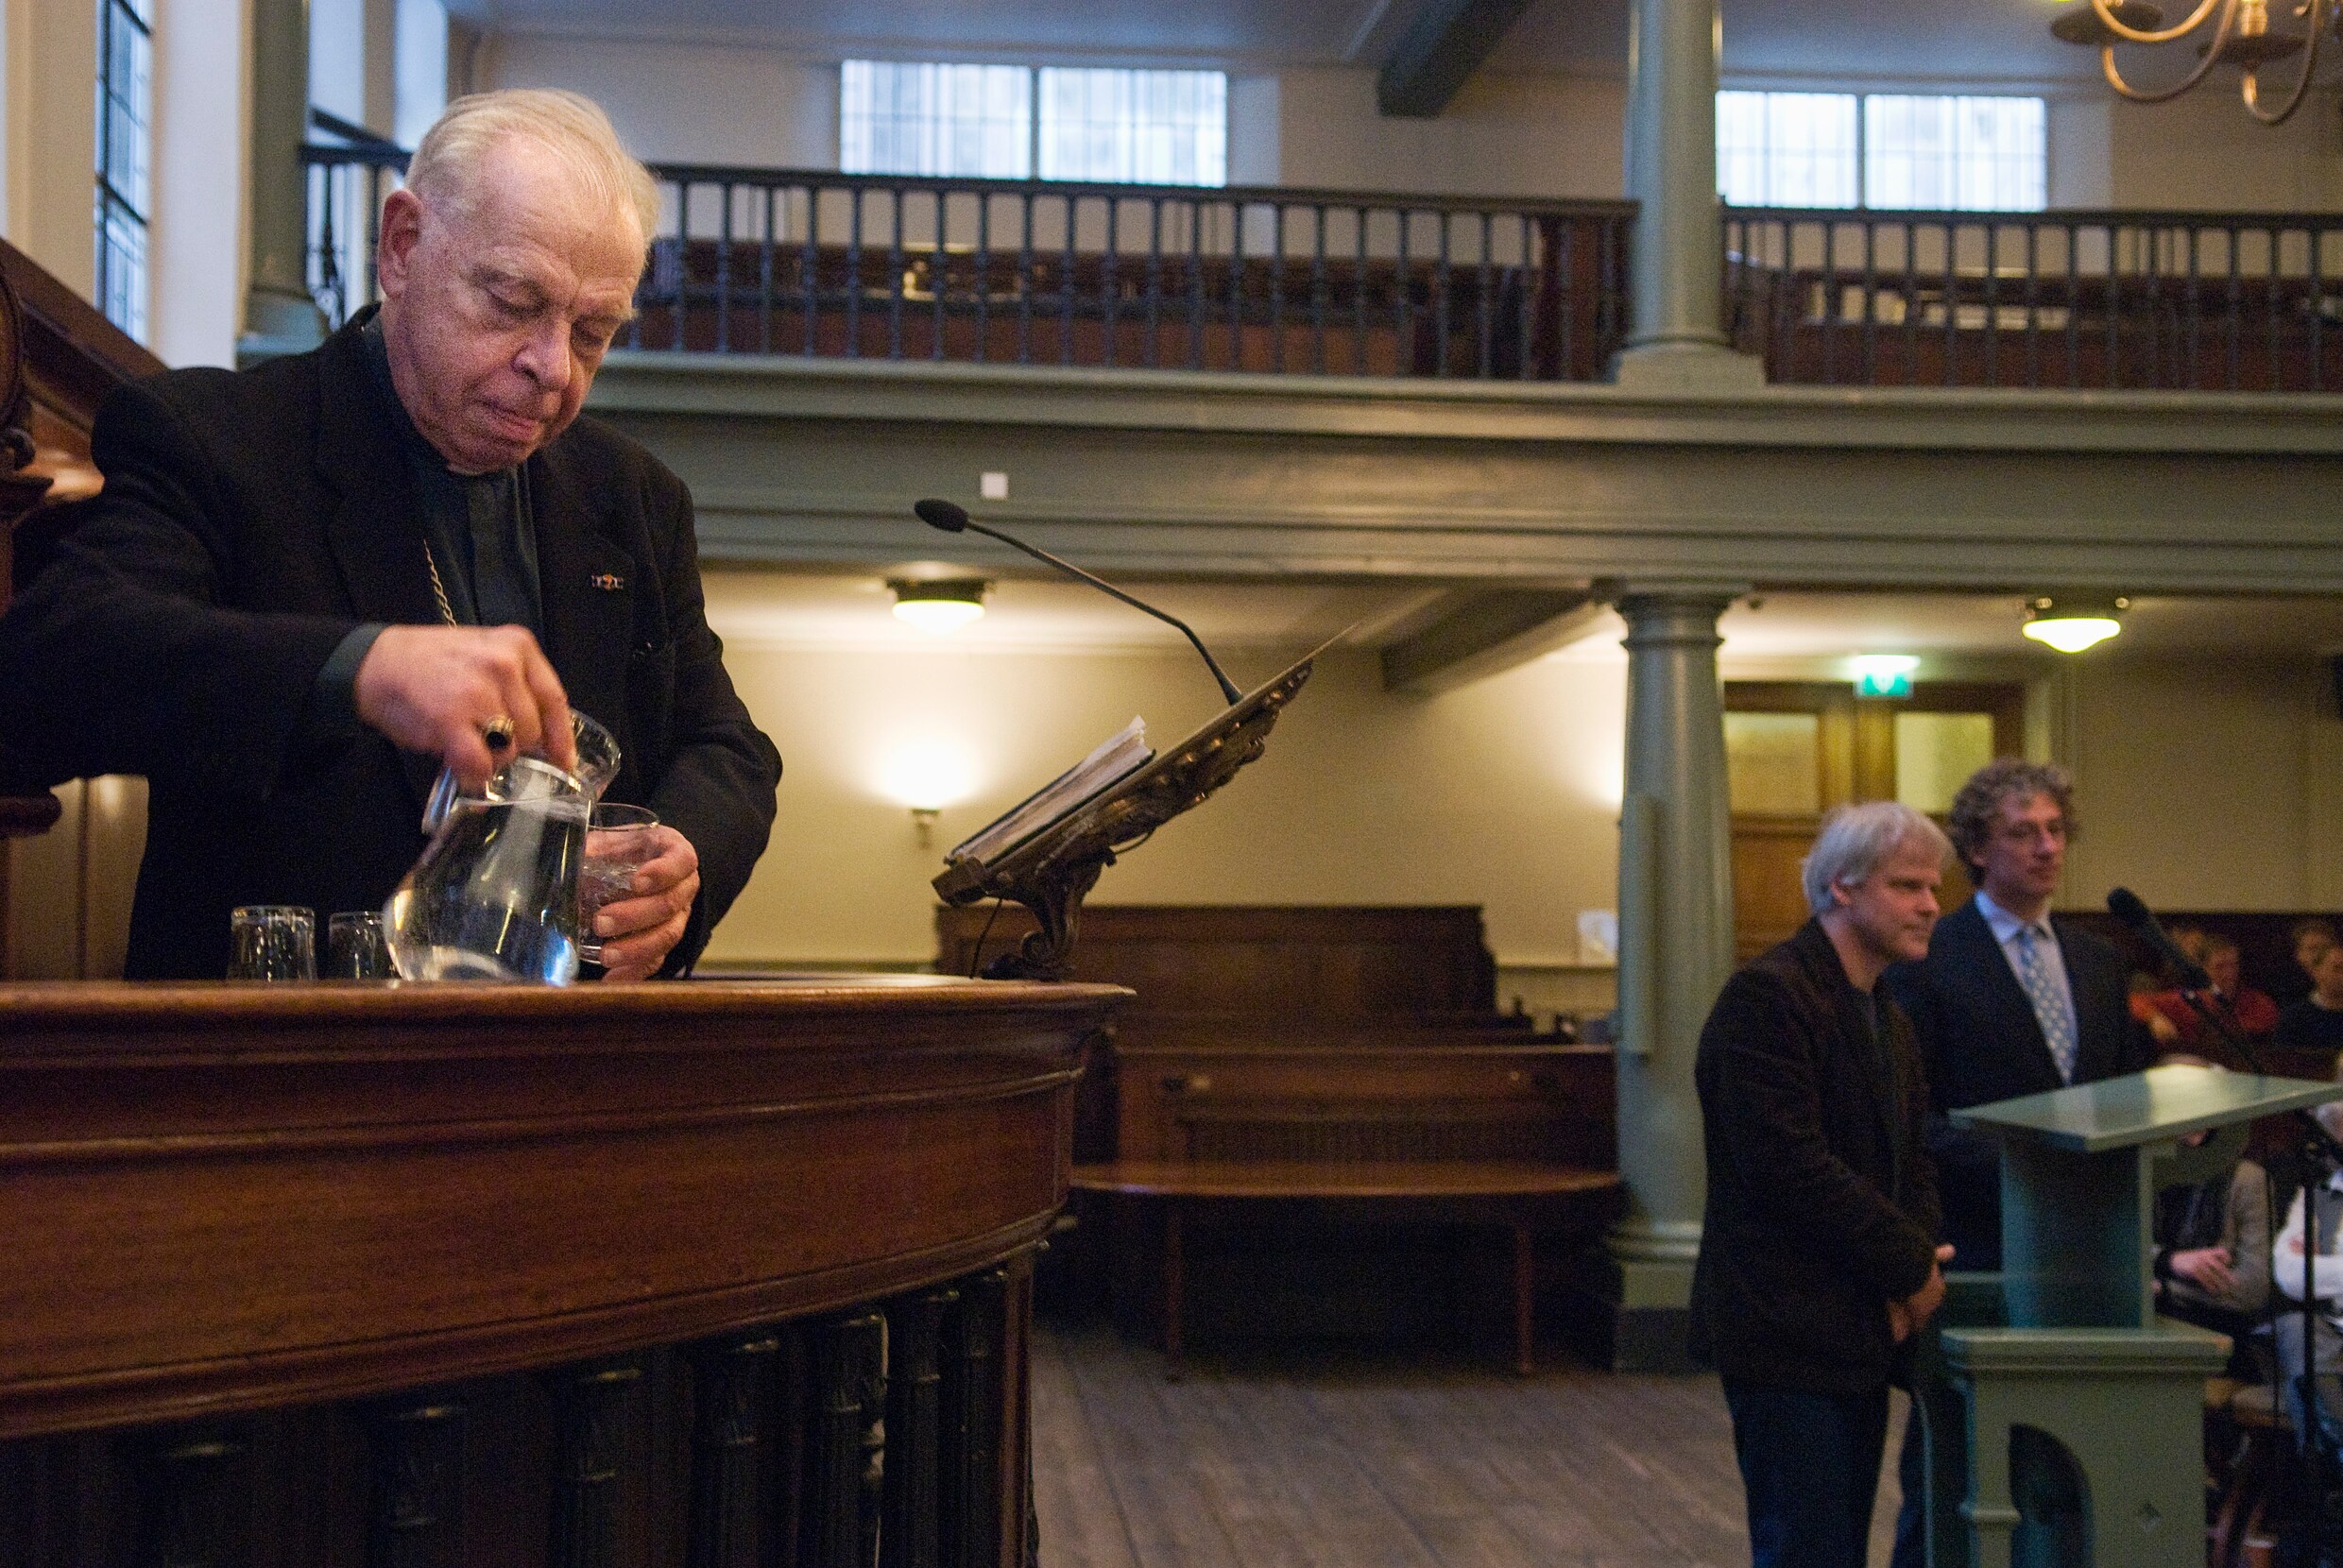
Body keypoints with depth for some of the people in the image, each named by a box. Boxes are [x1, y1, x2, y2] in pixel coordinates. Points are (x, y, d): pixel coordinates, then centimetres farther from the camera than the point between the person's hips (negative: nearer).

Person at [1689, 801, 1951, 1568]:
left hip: (1860, 1334, 9)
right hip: (1787, 1334, -9)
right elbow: (1789, 1166, -22)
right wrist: (1910, 1266, -13)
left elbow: (1912, 1165, 18)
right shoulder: (1766, 994, -14)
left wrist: (1916, 1263, -3)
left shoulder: (1888, 1017, 17)